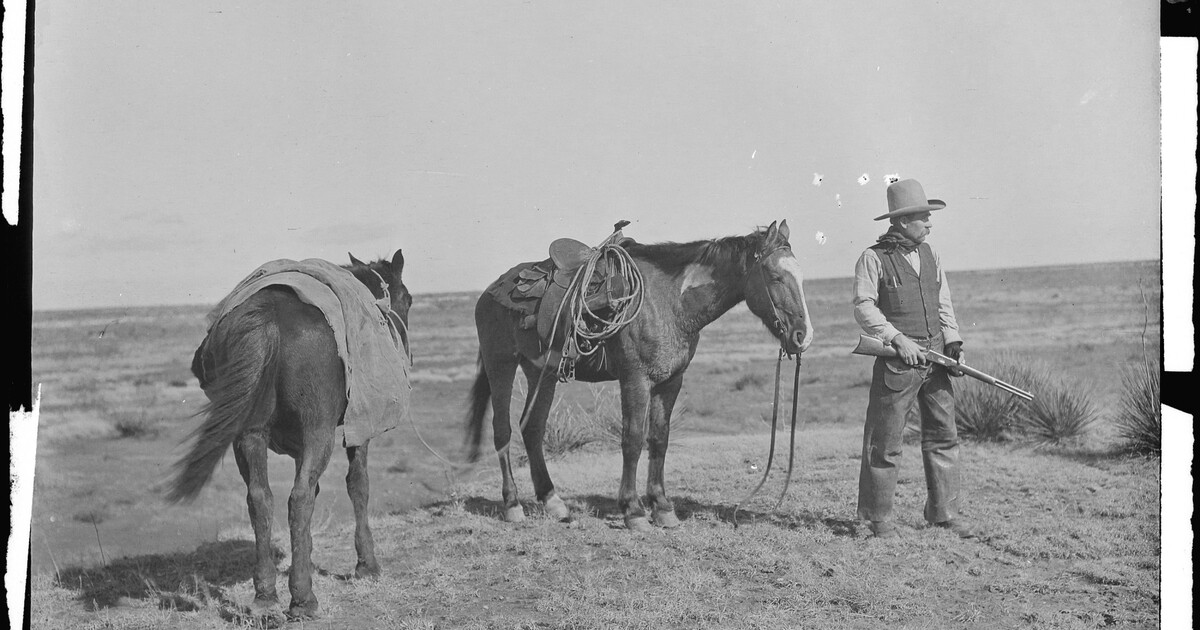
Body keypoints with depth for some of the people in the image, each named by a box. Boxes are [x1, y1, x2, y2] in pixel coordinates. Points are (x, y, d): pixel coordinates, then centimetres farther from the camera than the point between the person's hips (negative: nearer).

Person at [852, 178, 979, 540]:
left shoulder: (929, 255, 13)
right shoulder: (874, 258, -5)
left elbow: (943, 305, 14)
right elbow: (863, 307, -11)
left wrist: (953, 342, -1)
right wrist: (897, 338, -20)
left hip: (935, 359, 6)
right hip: (896, 361, -6)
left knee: (944, 437, 7)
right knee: (885, 443, 0)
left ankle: (944, 513, 16)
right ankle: (879, 518, 10)